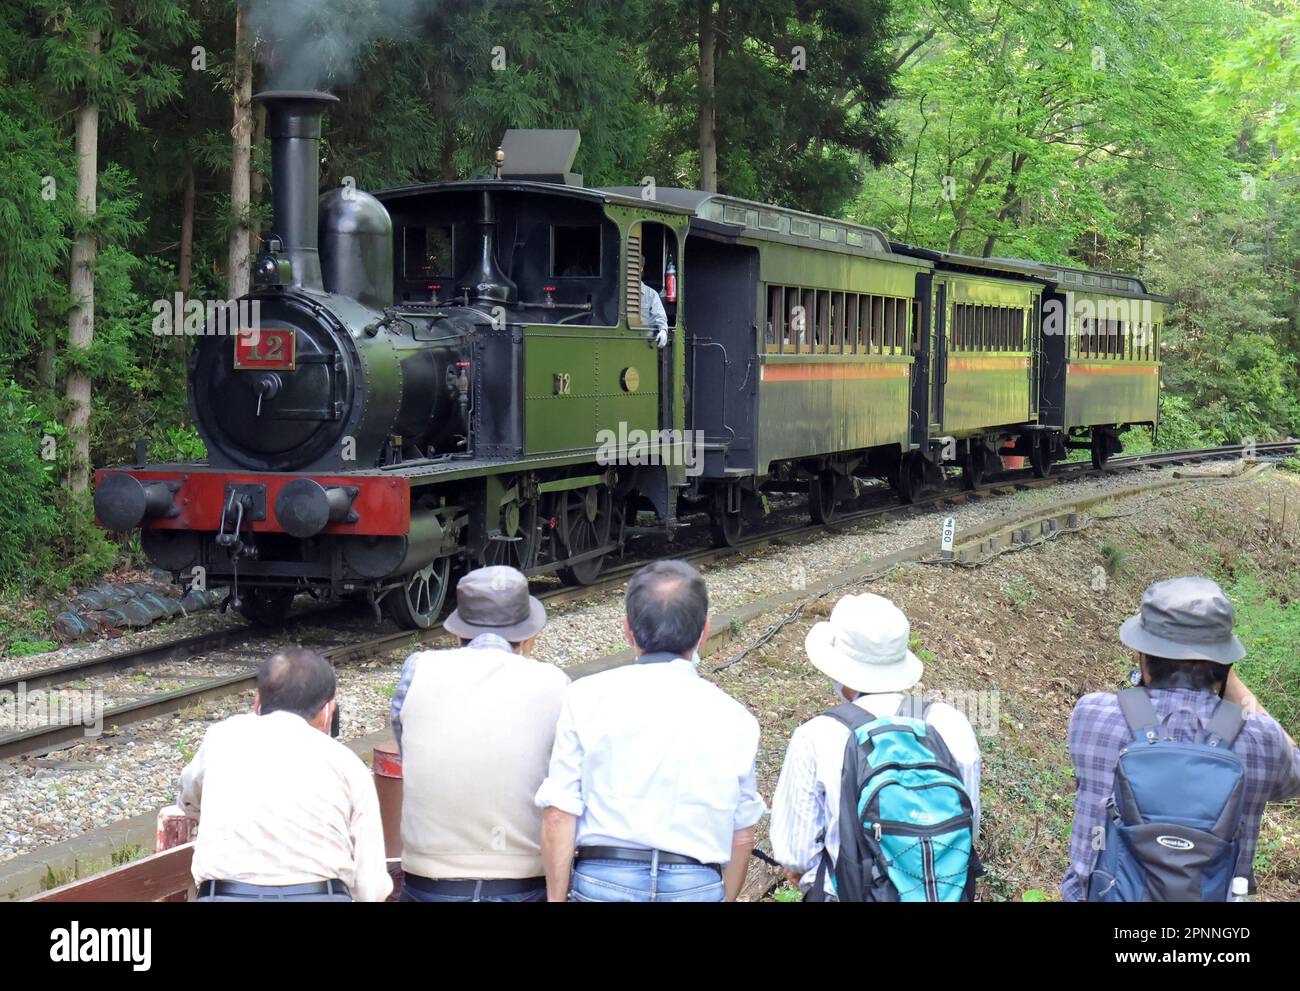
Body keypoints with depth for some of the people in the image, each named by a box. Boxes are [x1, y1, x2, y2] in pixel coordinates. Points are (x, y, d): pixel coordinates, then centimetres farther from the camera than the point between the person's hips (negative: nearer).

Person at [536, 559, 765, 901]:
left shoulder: (587, 698, -1)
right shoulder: (734, 718, 4)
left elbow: (558, 816, -4)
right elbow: (742, 836, 9)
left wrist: (556, 898, 4)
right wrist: (725, 898, 22)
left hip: (603, 885, -1)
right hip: (698, 887, 1)